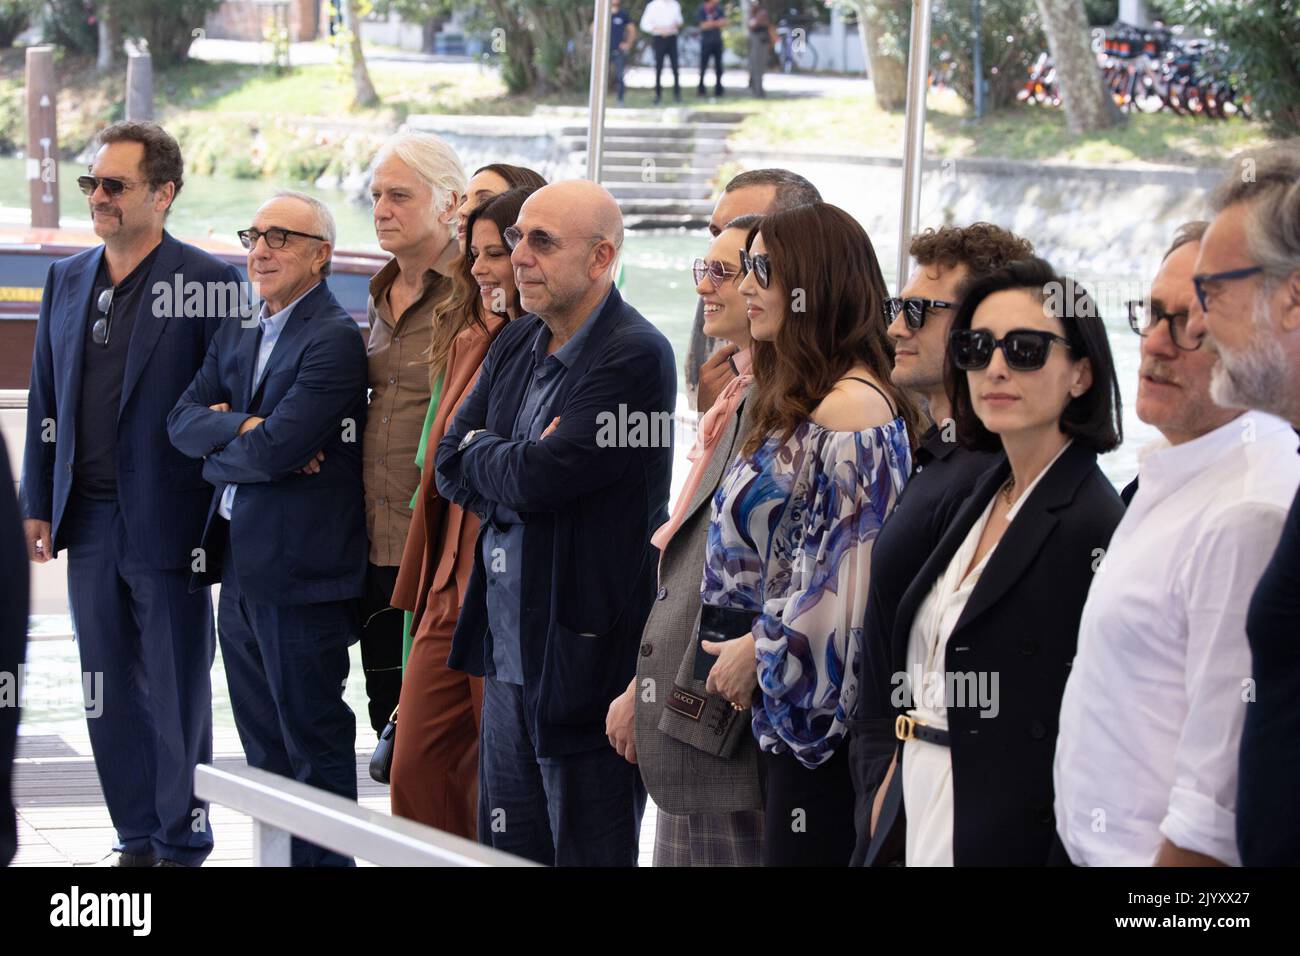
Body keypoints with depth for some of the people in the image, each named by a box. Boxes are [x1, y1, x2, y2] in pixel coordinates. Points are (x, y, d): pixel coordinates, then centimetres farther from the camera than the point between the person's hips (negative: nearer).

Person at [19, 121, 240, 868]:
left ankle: (182, 845, 14)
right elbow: (45, 403, 14)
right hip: (89, 519, 6)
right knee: (110, 693, 11)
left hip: (166, 520, -5)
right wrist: (37, 506, 10)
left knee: (177, 690, 3)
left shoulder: (207, 282, -7)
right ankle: (138, 839, 21)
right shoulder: (68, 280, 10)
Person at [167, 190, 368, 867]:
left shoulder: (334, 340, -14)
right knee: (263, 741, 15)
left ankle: (322, 861, 8)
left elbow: (277, 448, -22)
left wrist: (216, 457, -3)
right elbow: (182, 421, 4)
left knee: (313, 736, 0)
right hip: (241, 566, 8)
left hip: (302, 571, -8)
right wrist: (243, 427, -15)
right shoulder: (236, 338, 14)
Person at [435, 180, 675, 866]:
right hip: (507, 647, 8)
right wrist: (513, 468, -11)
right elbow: (450, 467, 8)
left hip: (583, 655, -8)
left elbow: (537, 476, -23)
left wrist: (481, 453, -3)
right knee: (508, 846, 16)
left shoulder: (635, 356, -17)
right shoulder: (515, 345, 11)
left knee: (587, 852, 1)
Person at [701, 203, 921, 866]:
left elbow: (842, 576, -21)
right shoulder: (797, 400, 15)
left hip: (815, 703, -10)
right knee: (779, 848, 12)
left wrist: (758, 652, -10)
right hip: (778, 699, 10)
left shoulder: (852, 407, -17)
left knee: (802, 852, -6)